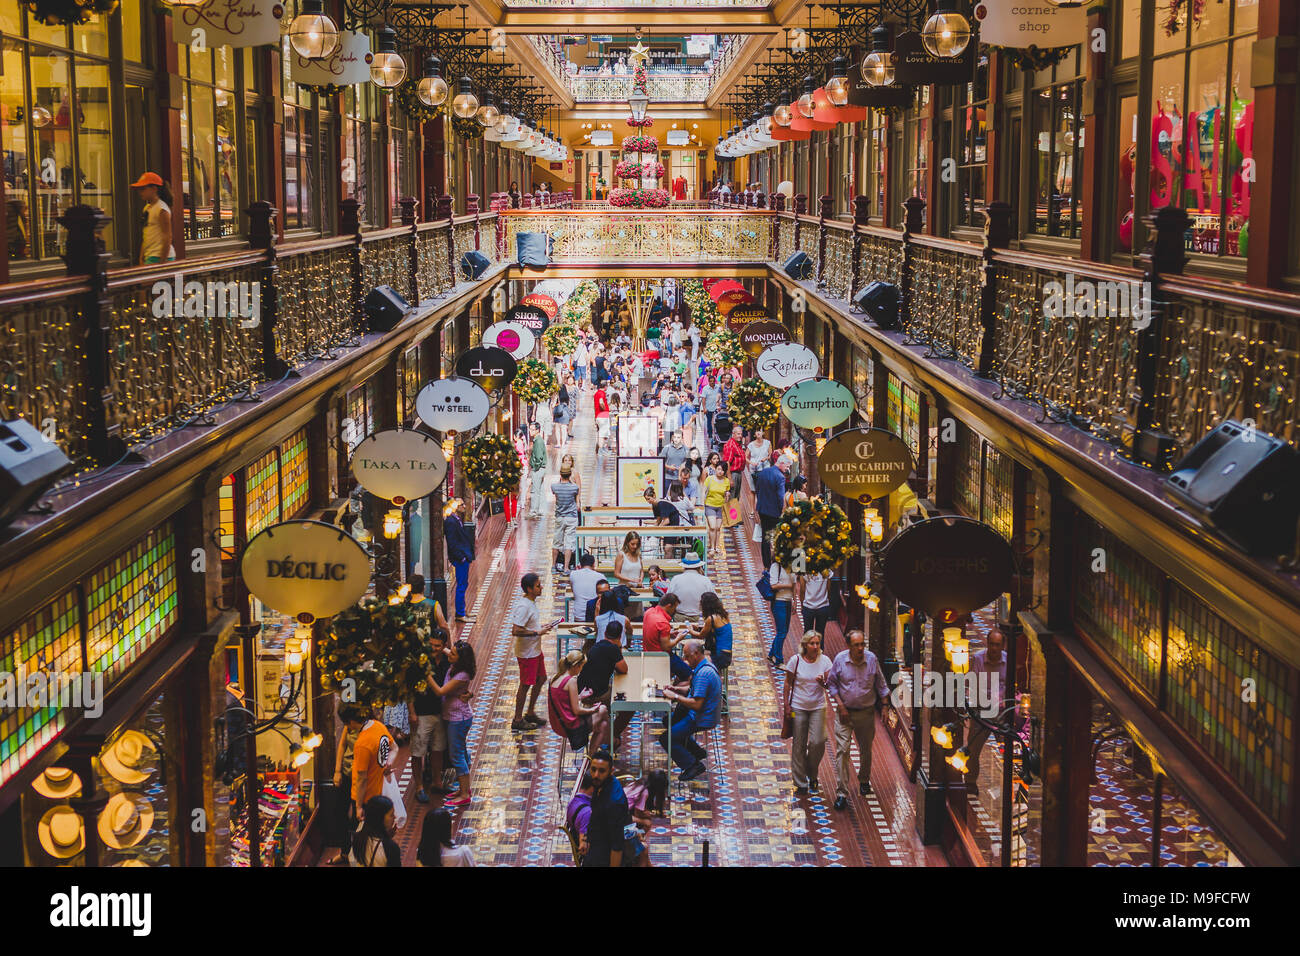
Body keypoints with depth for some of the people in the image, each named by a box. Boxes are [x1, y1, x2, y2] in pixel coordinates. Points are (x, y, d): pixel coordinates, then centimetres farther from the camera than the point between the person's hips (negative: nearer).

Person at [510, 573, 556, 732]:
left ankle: (530, 713, 33)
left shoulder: (532, 602, 6)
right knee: (526, 685, 1)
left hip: (535, 650, 10)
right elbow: (516, 631, -30)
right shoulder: (523, 606, -25)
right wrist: (538, 632, -24)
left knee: (540, 678, 19)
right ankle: (518, 720, 14)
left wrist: (543, 627, 7)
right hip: (526, 652, -10)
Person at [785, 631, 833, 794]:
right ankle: (800, 783, 13)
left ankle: (812, 775, 19)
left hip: (818, 707, 1)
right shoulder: (795, 660, -7)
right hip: (798, 707, -1)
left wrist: (822, 682, -22)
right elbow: (788, 684, 1)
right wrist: (786, 704, -2)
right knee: (799, 745, 2)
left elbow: (829, 685, 1)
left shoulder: (824, 660, -3)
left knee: (818, 742, -8)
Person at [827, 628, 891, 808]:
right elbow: (831, 684, 0)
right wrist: (841, 706, -7)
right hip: (845, 712, -1)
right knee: (842, 750, -9)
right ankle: (841, 793, -8)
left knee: (866, 750, 16)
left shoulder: (872, 659, -8)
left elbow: (881, 685, 5)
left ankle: (864, 780, 43)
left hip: (866, 712, 2)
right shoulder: (840, 659, -10)